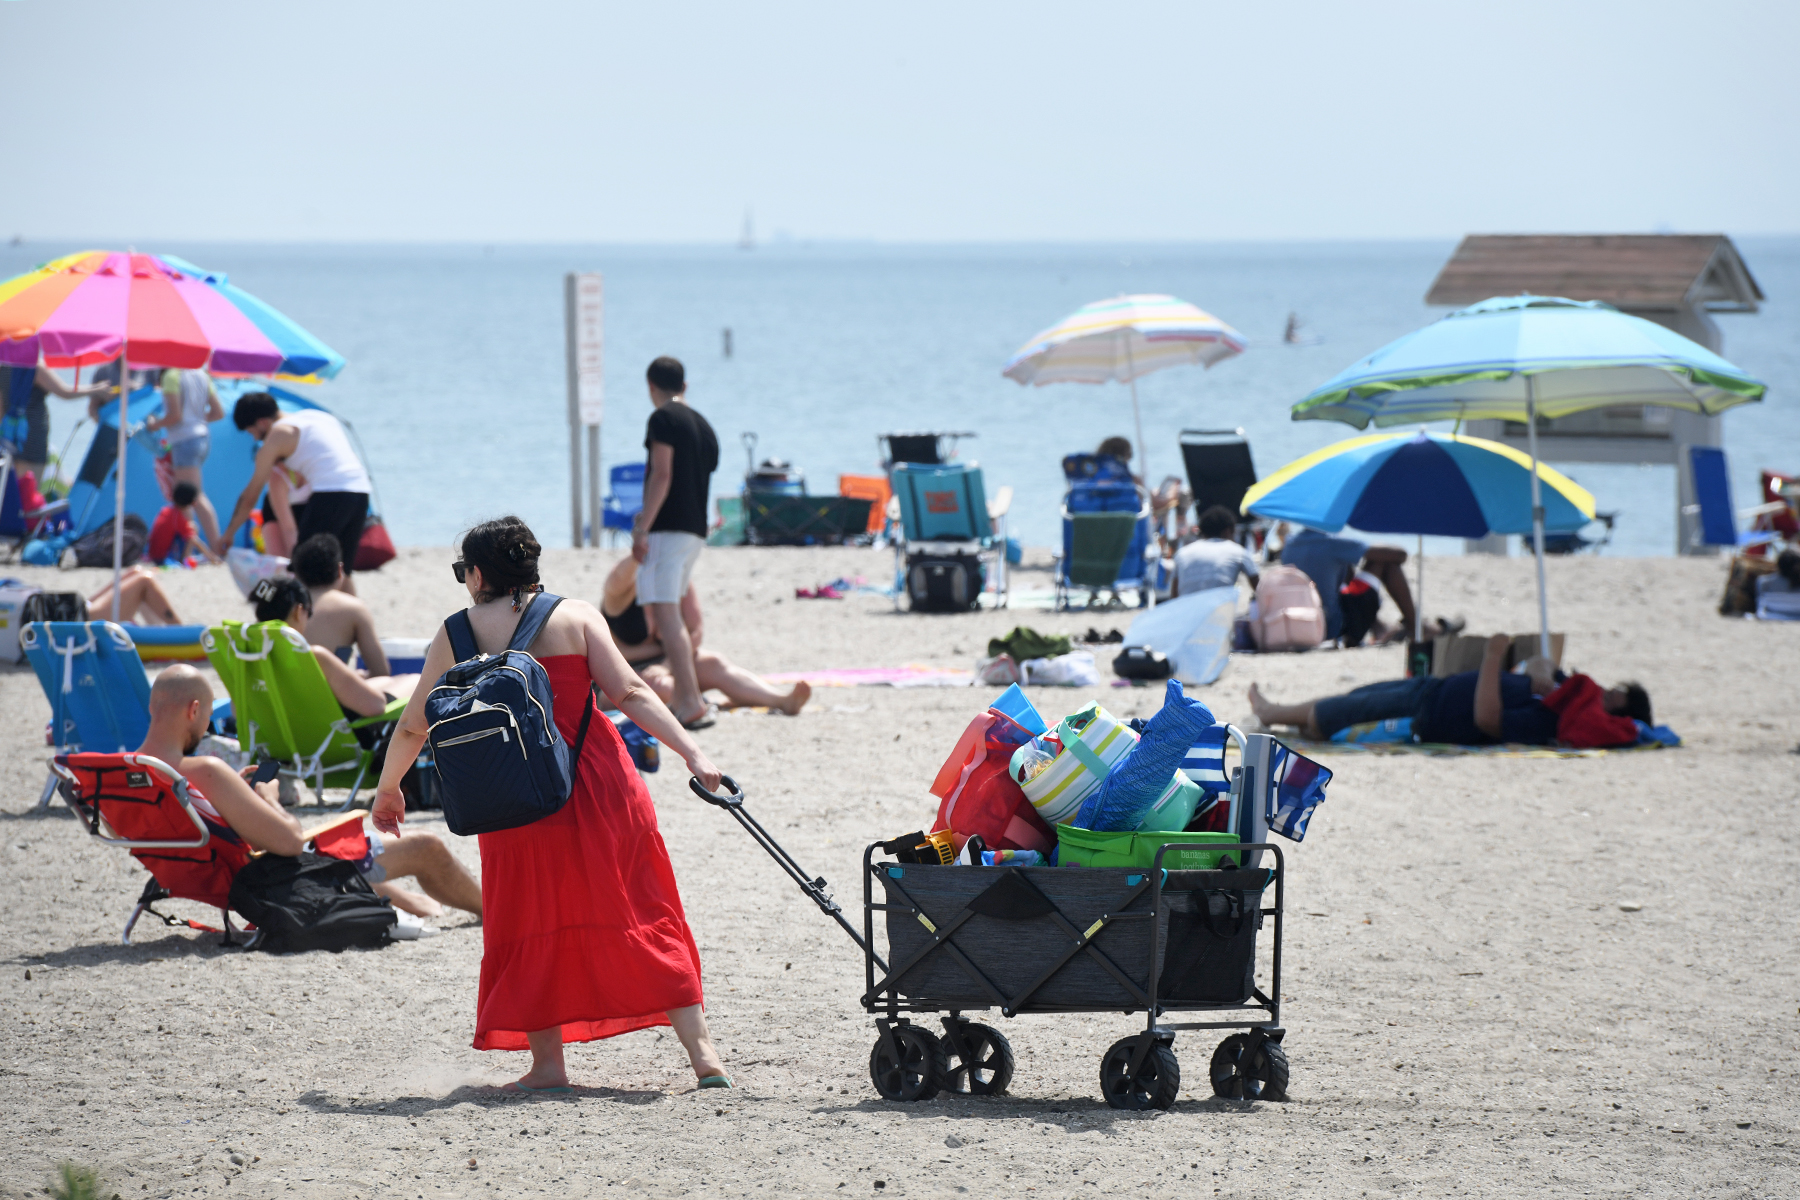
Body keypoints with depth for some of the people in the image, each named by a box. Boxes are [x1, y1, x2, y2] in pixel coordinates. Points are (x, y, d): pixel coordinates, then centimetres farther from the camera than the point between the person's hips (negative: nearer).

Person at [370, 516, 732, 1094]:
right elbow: (629, 693, -7)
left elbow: (414, 726, 12)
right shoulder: (575, 616, 4)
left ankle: (548, 1063, 11)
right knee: (645, 915, 8)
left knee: (532, 925, 15)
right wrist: (691, 752, -9)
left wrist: (388, 788, 28)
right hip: (600, 785, 1)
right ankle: (701, 1051, 4)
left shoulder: (457, 635, 6)